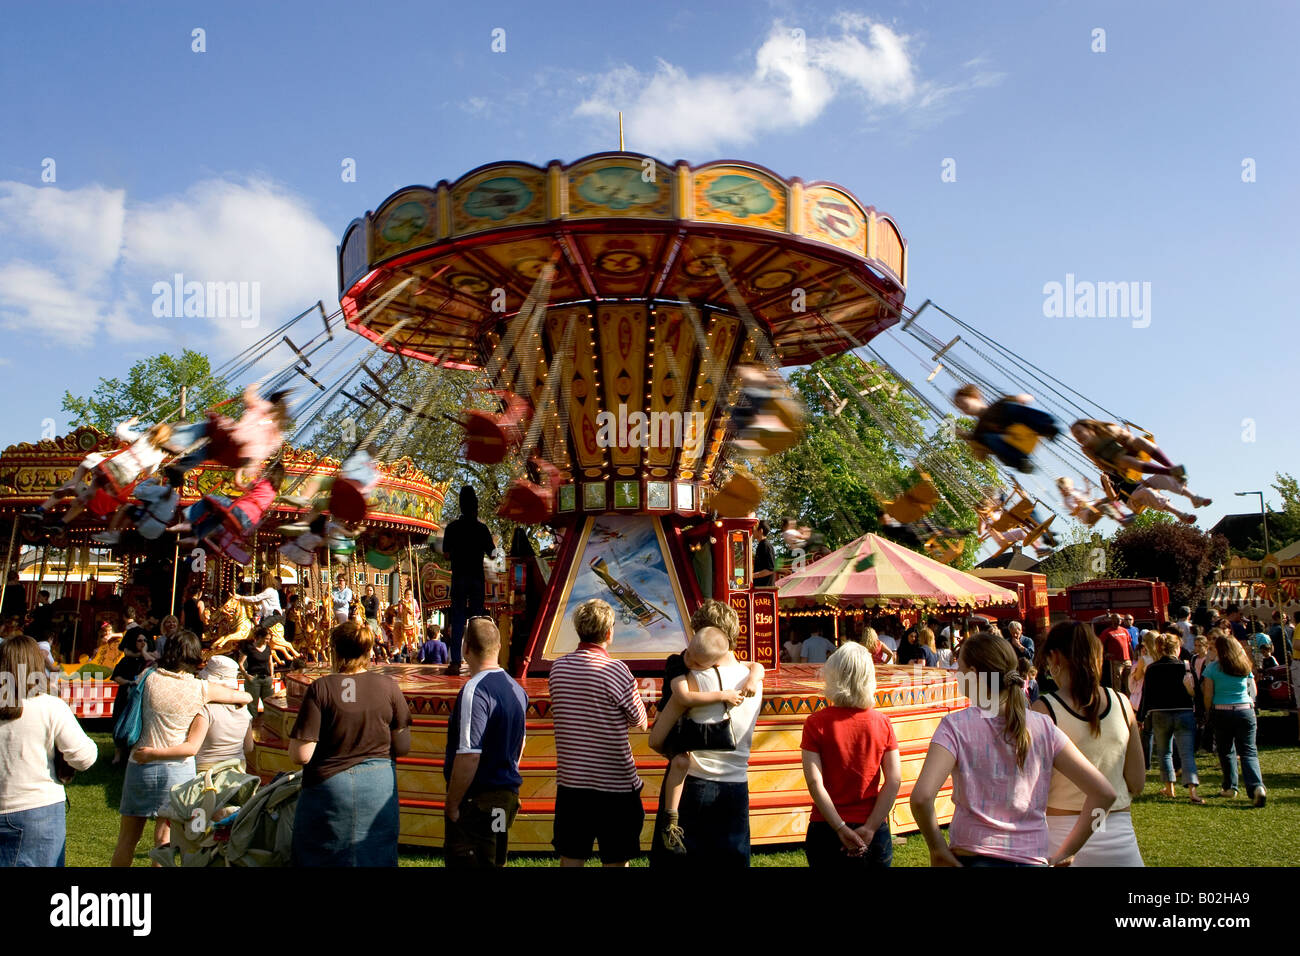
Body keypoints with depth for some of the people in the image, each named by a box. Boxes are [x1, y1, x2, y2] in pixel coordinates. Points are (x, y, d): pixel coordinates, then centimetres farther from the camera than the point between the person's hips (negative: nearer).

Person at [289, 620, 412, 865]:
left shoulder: (320, 688, -13)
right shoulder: (388, 686, -6)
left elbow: (301, 754, -14)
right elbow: (403, 748, -1)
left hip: (329, 788, -2)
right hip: (379, 788, 2)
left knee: (321, 858, 16)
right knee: (376, 858, 17)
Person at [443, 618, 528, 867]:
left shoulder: (474, 691, -19)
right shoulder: (515, 688, 9)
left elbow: (469, 756, -24)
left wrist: (452, 805, -15)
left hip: (478, 800, -9)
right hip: (509, 794, 9)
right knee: (495, 861, 19)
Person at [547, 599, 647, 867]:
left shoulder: (557, 667, 0)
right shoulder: (615, 670, -16)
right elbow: (640, 722, -4)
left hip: (570, 781, 5)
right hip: (614, 784, -4)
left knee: (570, 858, 14)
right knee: (616, 861, 8)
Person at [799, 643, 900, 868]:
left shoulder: (816, 723, -8)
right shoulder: (882, 723, -3)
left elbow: (814, 782, -15)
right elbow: (894, 780, -8)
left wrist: (841, 829, -14)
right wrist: (869, 829, -9)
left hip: (827, 832, -1)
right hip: (875, 836, 2)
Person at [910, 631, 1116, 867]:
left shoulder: (956, 726, -9)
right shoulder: (1043, 726, 1)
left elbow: (921, 797, -23)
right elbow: (1104, 793, -1)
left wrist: (938, 850, -8)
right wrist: (1063, 853, 4)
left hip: (972, 857, -3)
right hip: (1033, 858, 3)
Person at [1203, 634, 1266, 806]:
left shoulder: (1213, 667, -5)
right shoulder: (1245, 667, 6)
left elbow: (1208, 695, -5)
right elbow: (1253, 692, 15)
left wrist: (1209, 712, 10)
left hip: (1222, 713, -2)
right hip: (1246, 711, 2)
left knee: (1226, 751, 14)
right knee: (1248, 752, 2)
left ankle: (1230, 787, 21)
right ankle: (1257, 786, -18)